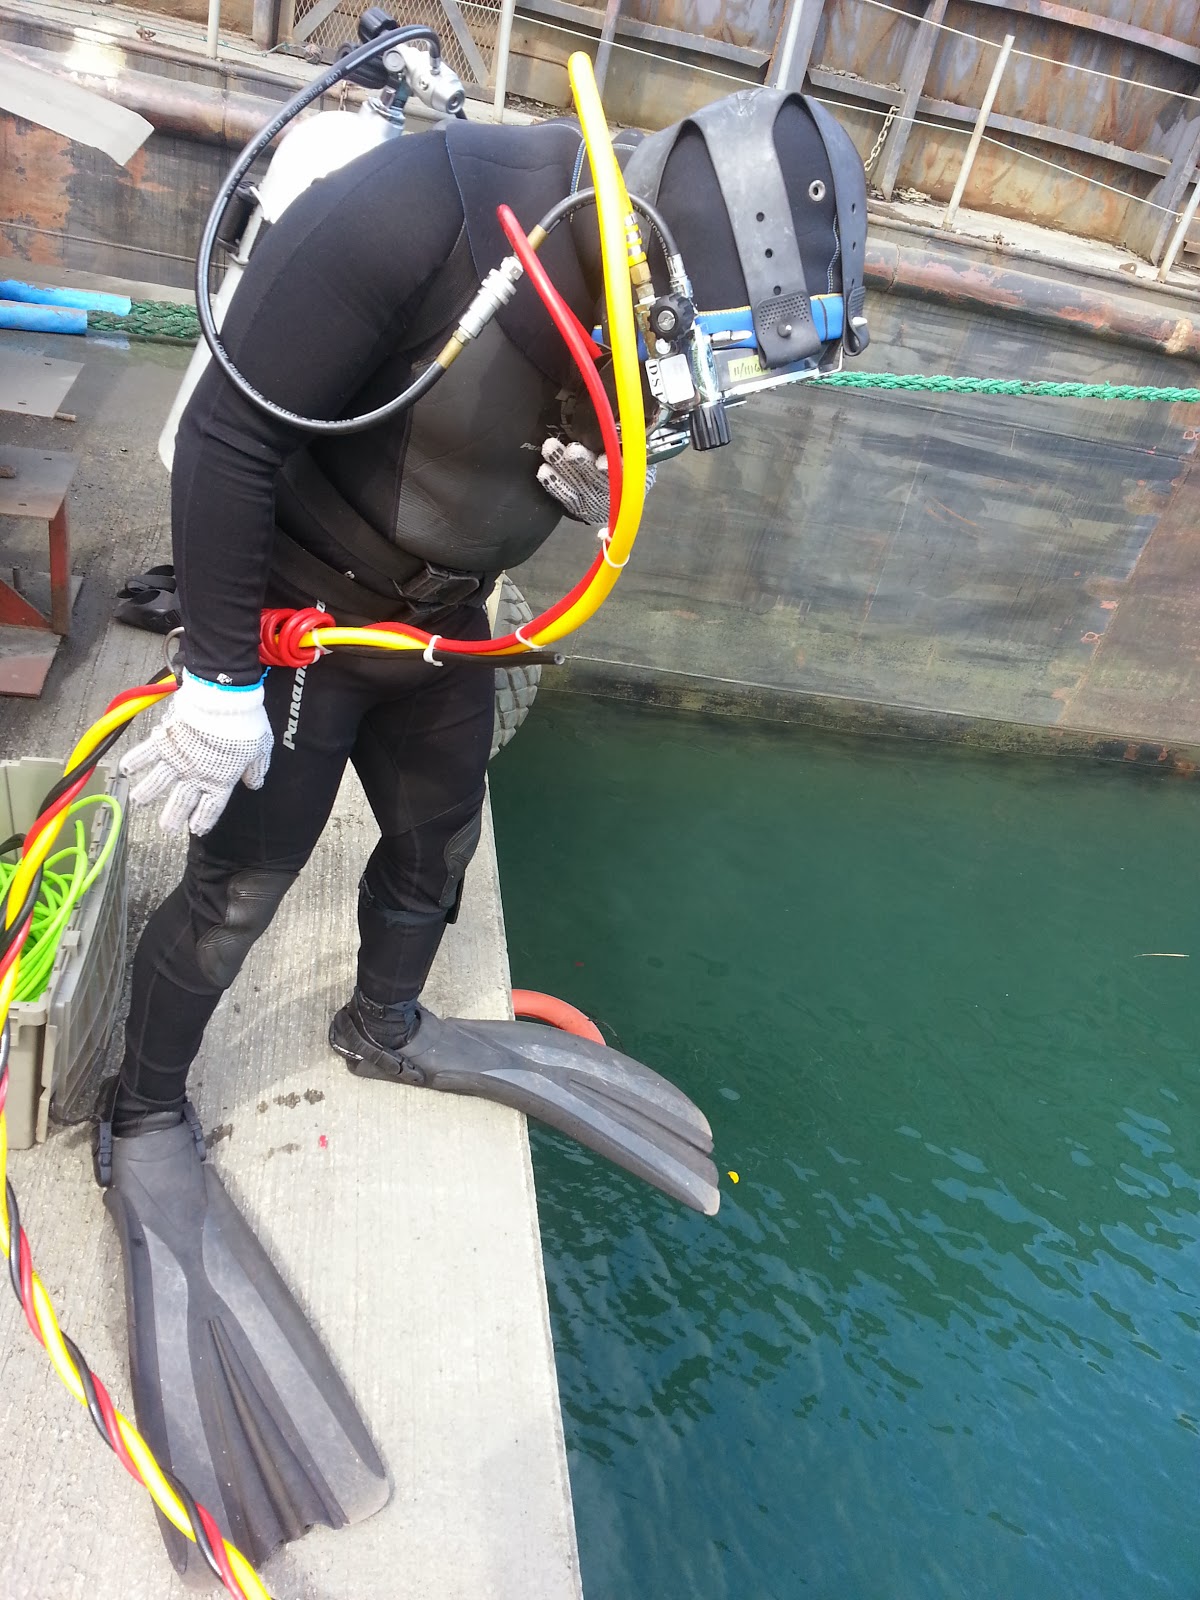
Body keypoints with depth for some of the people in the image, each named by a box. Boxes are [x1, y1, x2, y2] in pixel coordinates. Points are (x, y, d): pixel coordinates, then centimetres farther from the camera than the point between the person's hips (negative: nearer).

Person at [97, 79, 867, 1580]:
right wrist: (222, 673, -24)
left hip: (444, 619, 7)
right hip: (300, 611, -6)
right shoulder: (419, 209, -31)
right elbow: (229, 433, -27)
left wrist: (594, 485, -17)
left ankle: (384, 1029, 46)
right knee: (239, 883, 3)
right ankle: (144, 1120, 28)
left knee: (438, 840, 18)